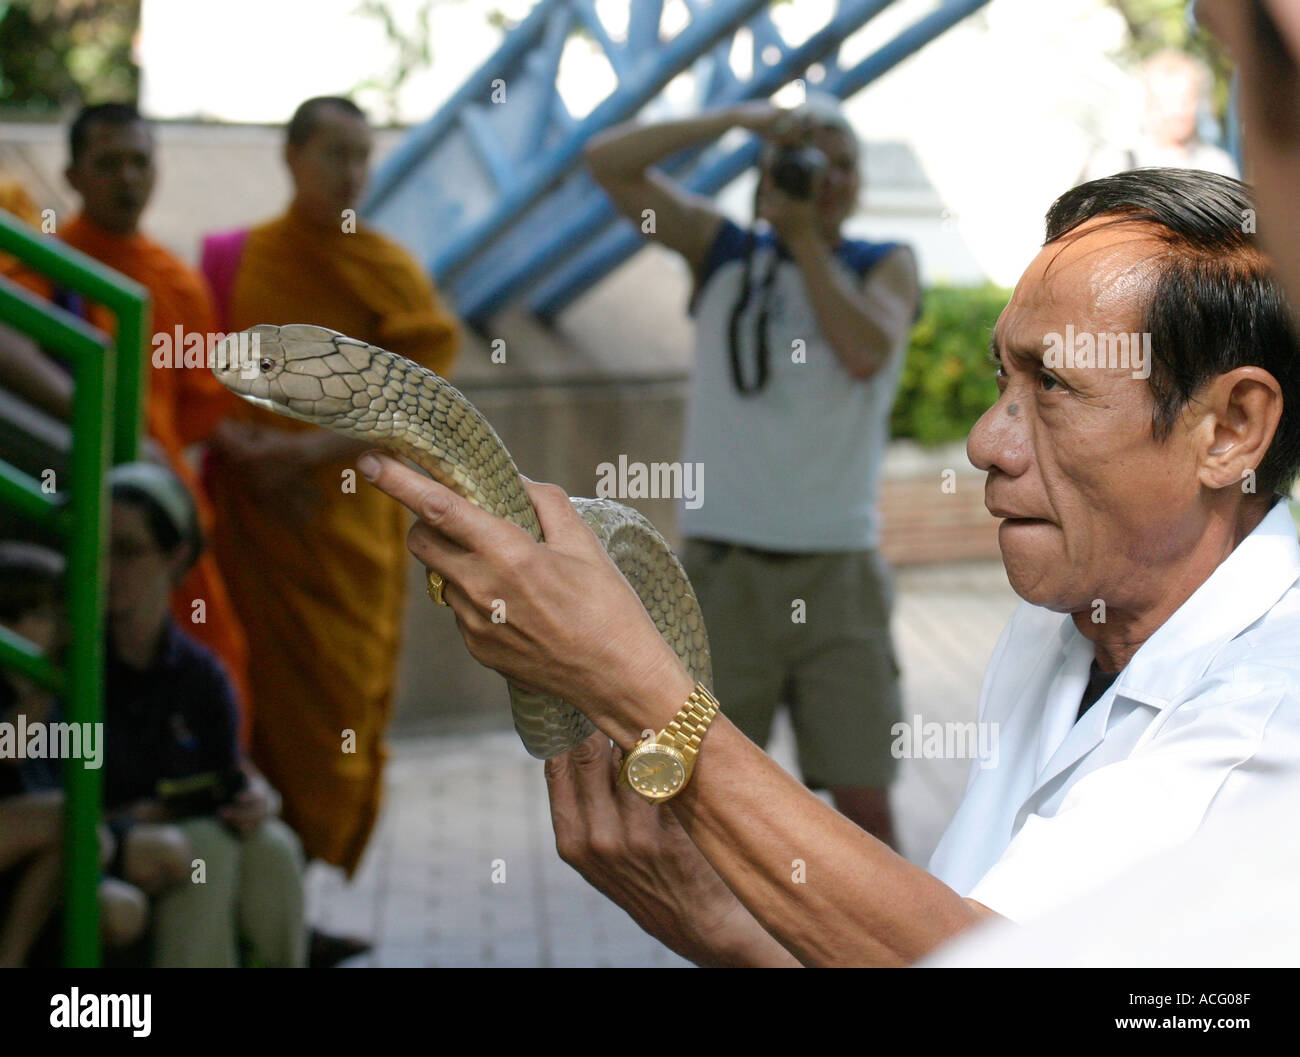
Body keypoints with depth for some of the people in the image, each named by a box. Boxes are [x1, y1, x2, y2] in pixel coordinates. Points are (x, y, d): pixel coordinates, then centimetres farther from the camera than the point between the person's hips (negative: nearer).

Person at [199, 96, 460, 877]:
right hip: (246, 515, 0)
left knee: (337, 716, -2)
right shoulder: (233, 259, 8)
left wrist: (310, 449, -17)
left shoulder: (391, 276, 5)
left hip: (346, 526, 0)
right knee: (251, 708, -3)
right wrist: (237, 444, -13)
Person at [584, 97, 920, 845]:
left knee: (865, 803, -2)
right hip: (726, 566, 1)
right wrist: (736, 119, -6)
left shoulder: (886, 266, 8)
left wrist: (804, 237, -5)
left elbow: (868, 351, -12)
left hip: (838, 567, 0)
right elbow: (609, 163, 1)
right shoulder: (724, 253, 9)